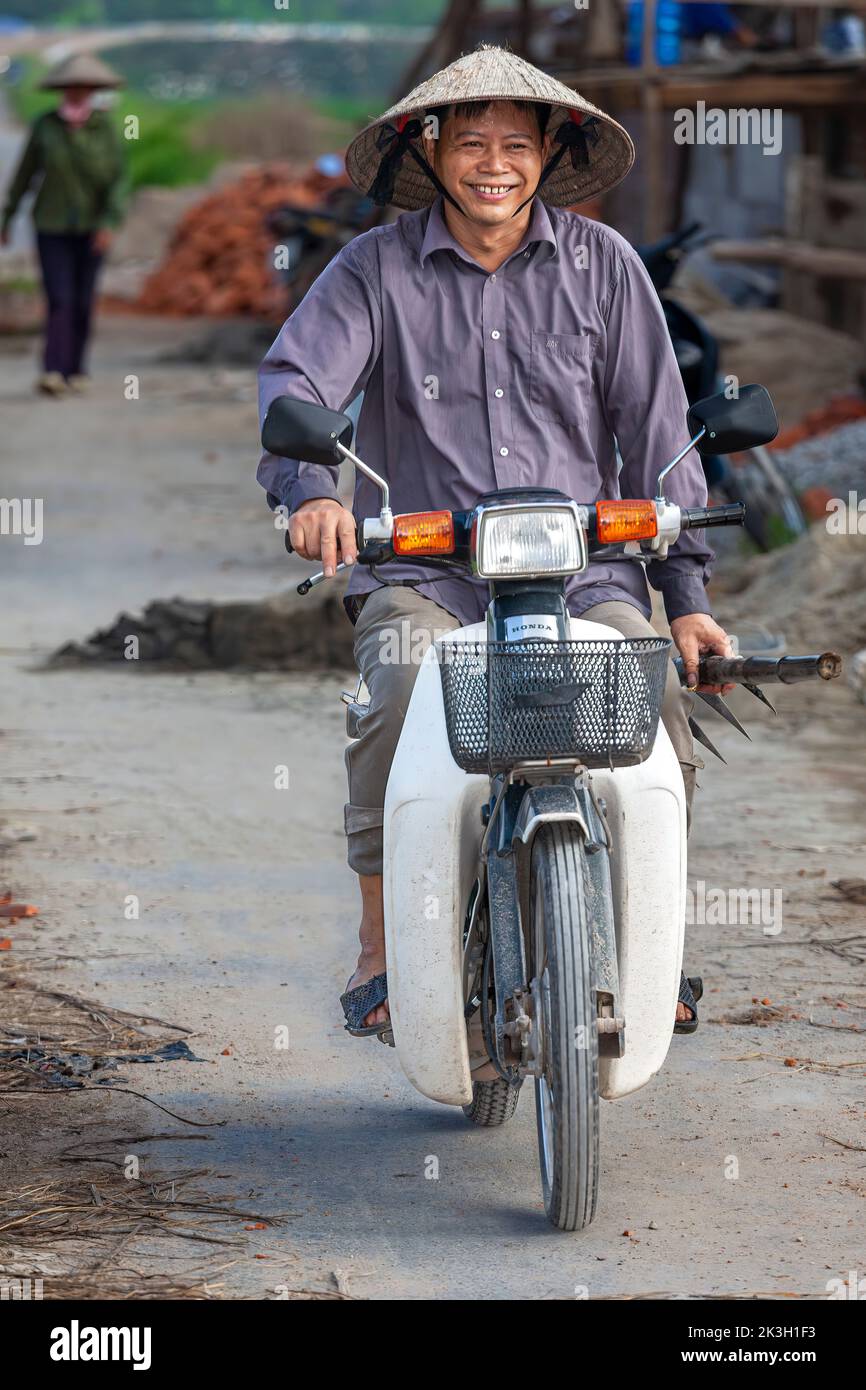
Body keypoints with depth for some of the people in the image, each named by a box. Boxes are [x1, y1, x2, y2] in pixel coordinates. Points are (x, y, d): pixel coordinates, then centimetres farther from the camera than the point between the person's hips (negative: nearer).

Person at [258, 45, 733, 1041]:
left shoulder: (602, 265, 9)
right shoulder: (377, 268, 5)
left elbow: (654, 428, 9)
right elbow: (295, 379, -8)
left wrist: (686, 593, 4)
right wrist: (310, 489, -30)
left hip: (585, 567, 1)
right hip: (422, 572, -1)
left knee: (656, 698, -26)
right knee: (401, 697, -32)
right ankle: (380, 950, -15)